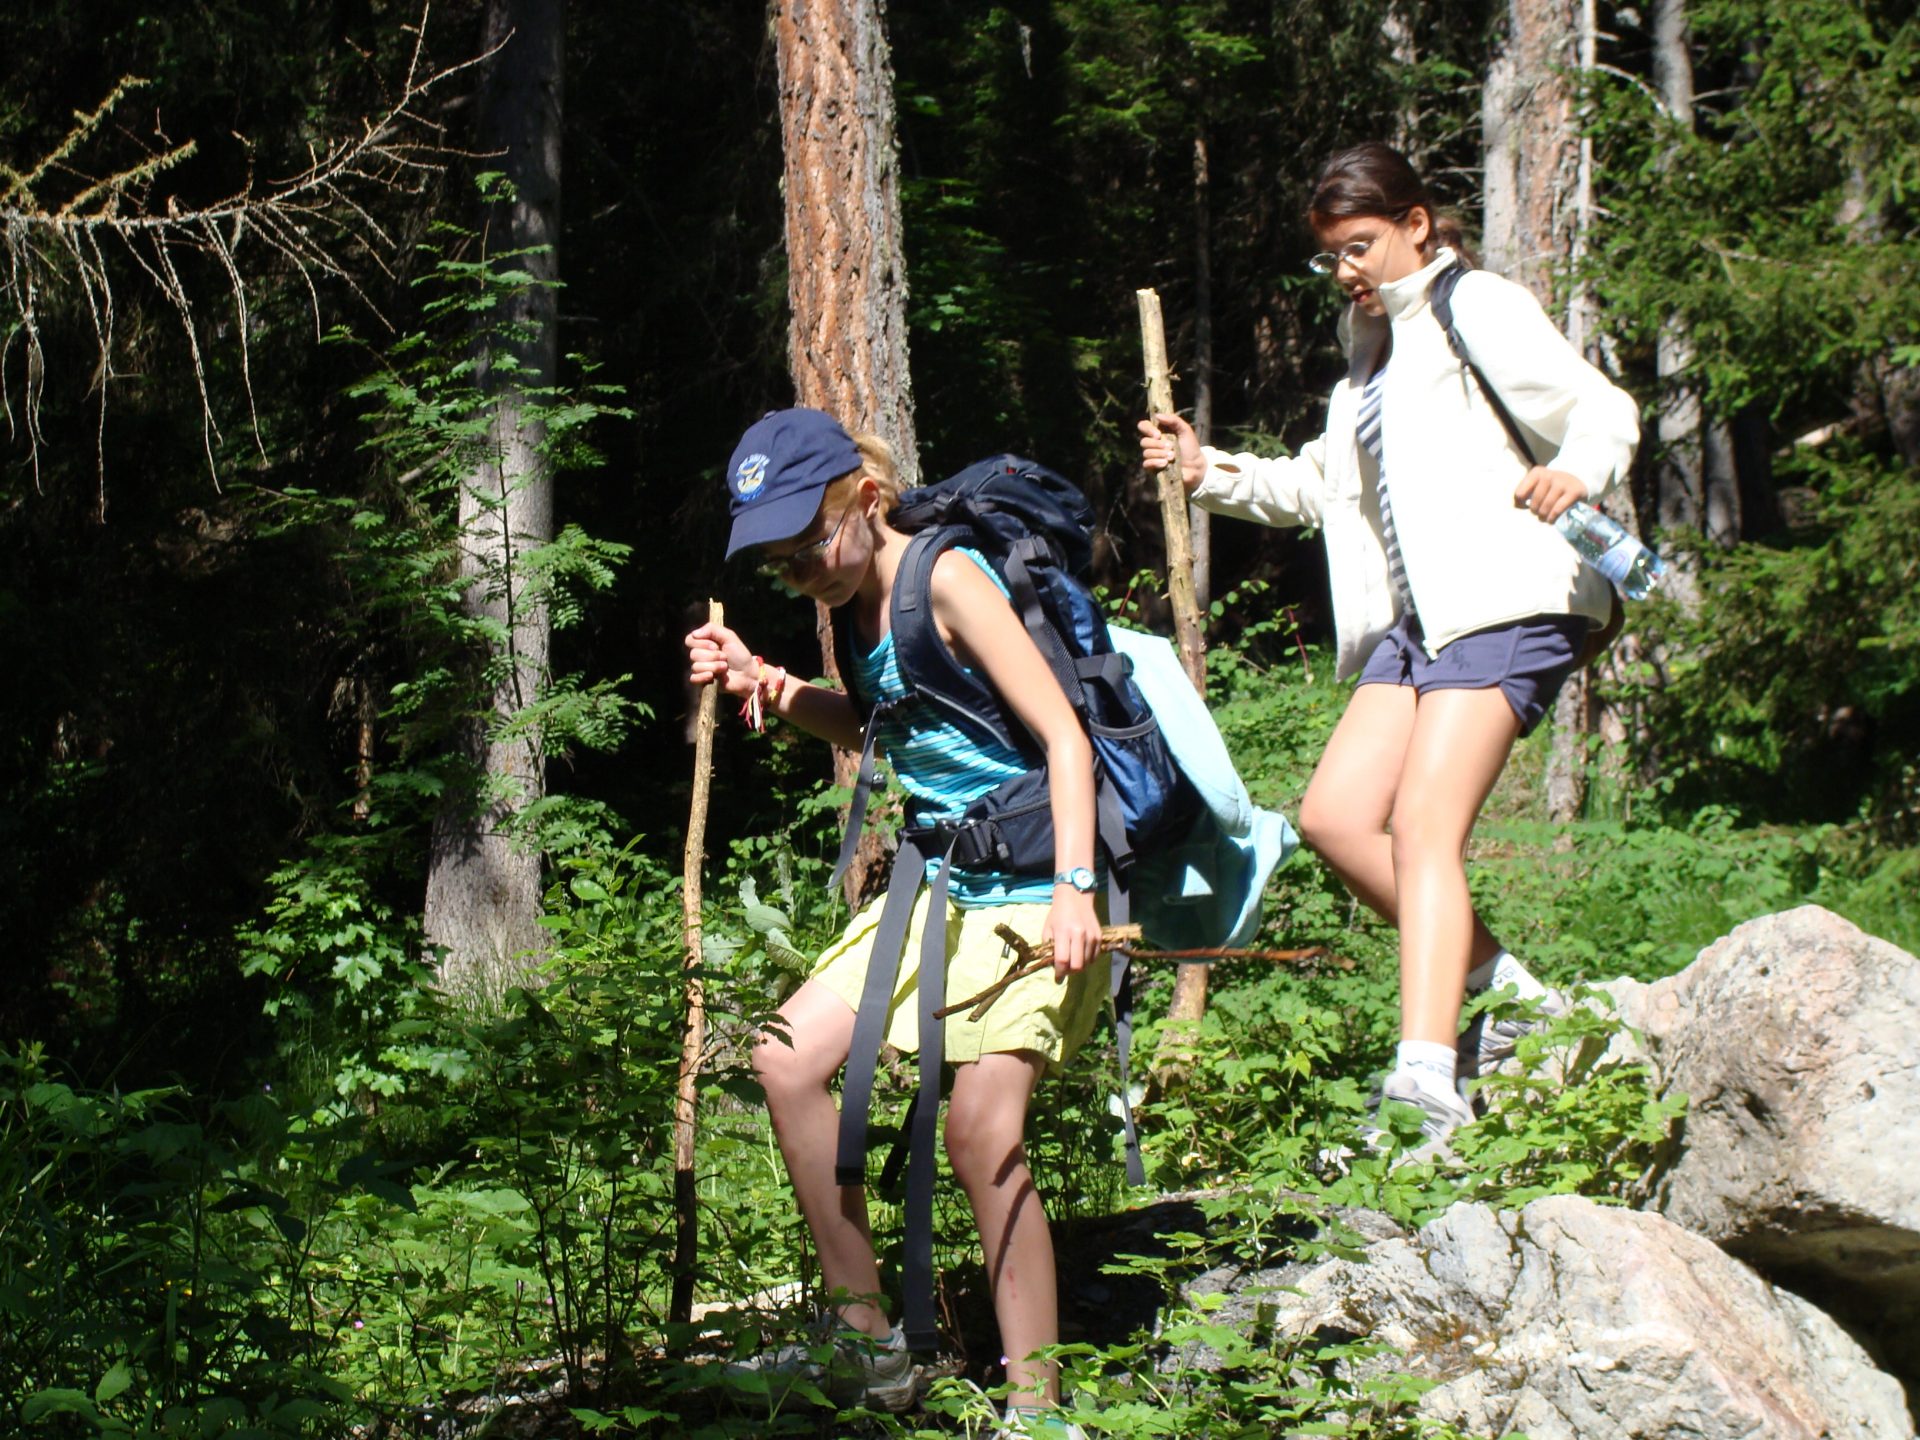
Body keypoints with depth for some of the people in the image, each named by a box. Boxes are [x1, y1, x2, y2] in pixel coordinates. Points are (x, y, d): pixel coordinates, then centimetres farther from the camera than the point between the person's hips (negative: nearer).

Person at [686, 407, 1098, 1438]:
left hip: (1030, 881, -9)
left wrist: (1074, 887, -27)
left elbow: (1064, 735, -18)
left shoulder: (947, 578, -15)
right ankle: (866, 1344, 9)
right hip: (942, 881, 9)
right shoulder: (869, 602, 11)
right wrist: (763, 683, 14)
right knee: (787, 1059, 1)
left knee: (982, 1132, -17)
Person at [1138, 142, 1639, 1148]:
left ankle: (1425, 1083, -24)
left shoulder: (1478, 310, -2)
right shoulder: (1371, 345, 24)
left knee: (1421, 825, -19)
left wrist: (1575, 471, -32)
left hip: (1503, 601, -9)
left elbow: (1603, 412, -10)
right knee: (1336, 814, -2)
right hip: (1416, 615, 9)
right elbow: (1323, 489, 31)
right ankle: (1499, 989, 8)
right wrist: (1210, 472, 19)